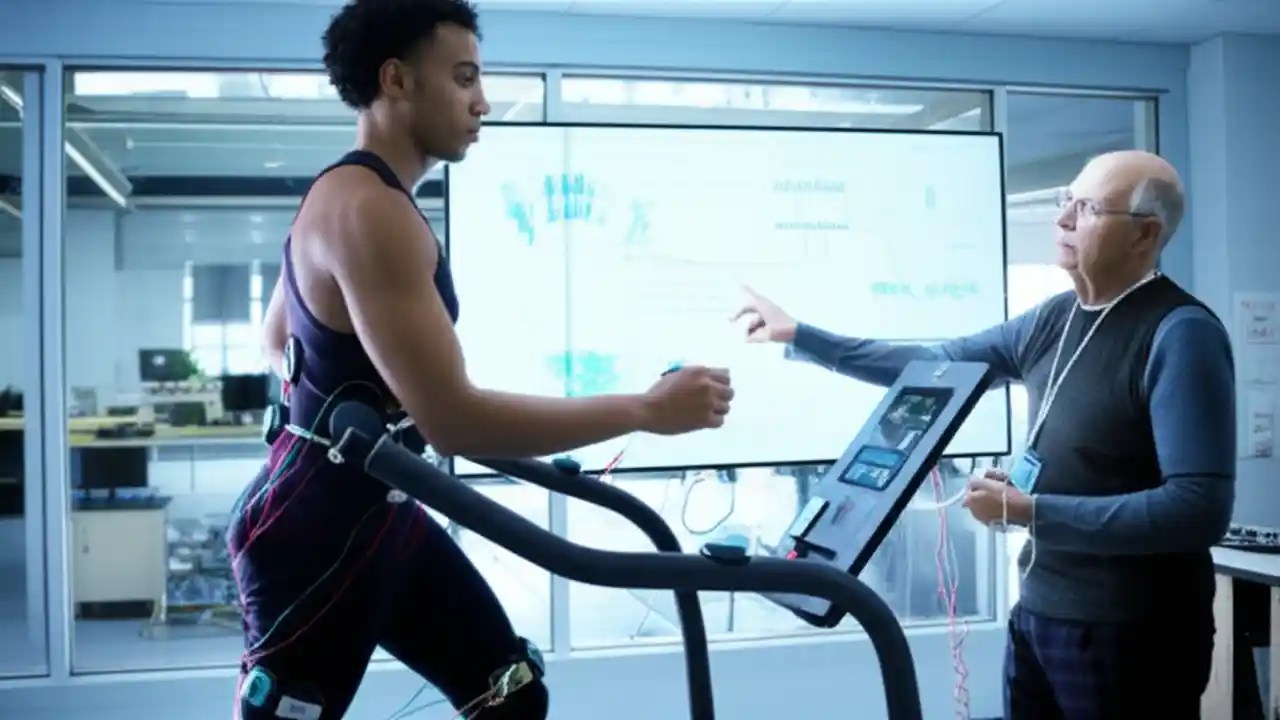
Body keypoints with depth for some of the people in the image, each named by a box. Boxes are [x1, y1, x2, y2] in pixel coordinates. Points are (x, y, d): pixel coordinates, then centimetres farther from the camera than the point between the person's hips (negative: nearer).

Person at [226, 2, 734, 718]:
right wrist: (649, 409, -25)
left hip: (379, 512, 10)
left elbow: (279, 339, 26)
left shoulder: (357, 199, 10)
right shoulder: (368, 210, -23)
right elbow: (452, 419, -31)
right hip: (318, 528, -10)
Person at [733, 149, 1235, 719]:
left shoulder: (1180, 334, -17)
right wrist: (798, 336, 13)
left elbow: (1200, 509, -24)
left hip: (1130, 636, -7)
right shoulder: (1054, 320, 6)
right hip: (1037, 613, 7)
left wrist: (1029, 512, -23)